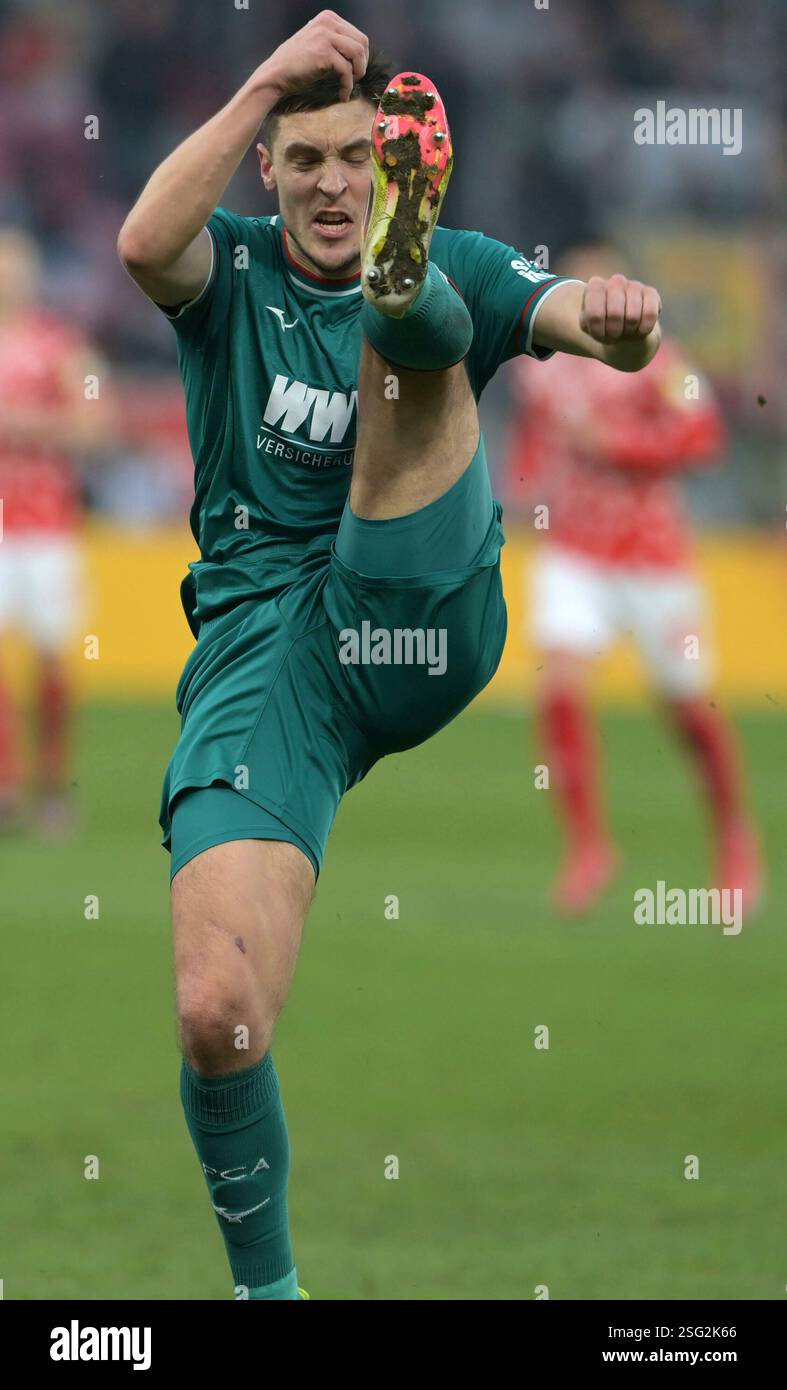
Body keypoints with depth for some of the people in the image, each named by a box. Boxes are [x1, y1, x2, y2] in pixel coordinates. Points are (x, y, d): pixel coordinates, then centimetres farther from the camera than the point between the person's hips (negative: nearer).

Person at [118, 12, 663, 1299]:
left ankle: (403, 278, -58)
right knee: (216, 1014, -16)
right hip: (262, 654, 0)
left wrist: (620, 317, -34)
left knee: (421, 336, -20)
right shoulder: (231, 272, 7)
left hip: (420, 622, 0)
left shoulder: (456, 269, 9)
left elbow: (589, 323, -10)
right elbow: (145, 242, -18)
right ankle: (266, 1282, 4)